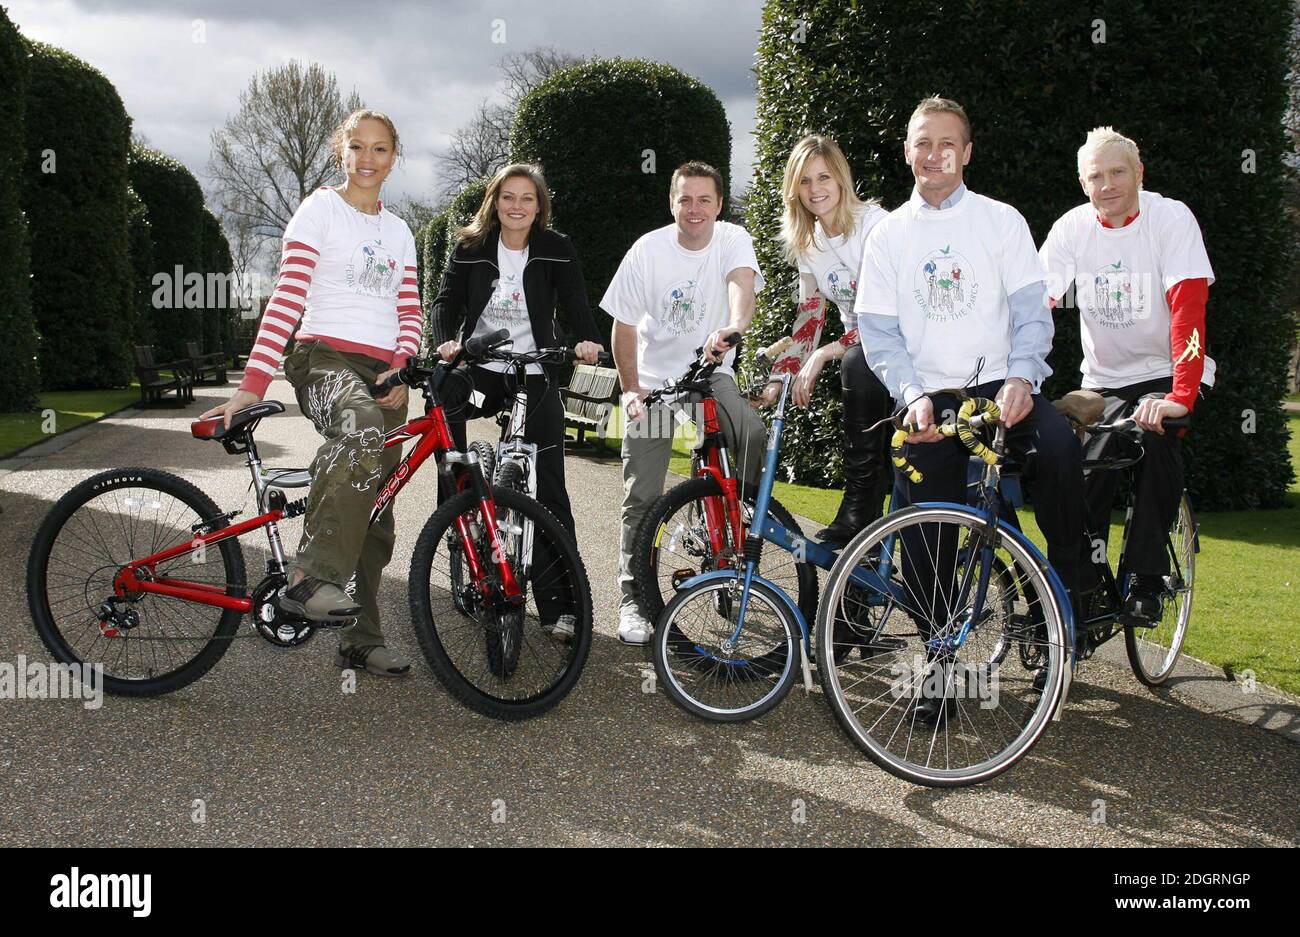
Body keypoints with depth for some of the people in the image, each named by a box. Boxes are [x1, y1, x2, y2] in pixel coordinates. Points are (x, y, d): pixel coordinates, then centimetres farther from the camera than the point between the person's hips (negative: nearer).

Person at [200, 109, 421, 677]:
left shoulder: (398, 232, 20)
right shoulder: (320, 210, 3)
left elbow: (409, 312, 15)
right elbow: (287, 297, -8)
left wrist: (400, 370, -6)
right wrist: (253, 383, -17)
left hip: (382, 374, 6)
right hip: (324, 356, -6)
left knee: (375, 516, 5)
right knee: (360, 428, -40)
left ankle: (361, 641, 15)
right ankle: (312, 578, -38)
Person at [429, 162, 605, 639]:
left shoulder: (557, 251, -1)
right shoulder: (471, 247, 1)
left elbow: (576, 304, -7)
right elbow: (445, 301, -5)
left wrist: (588, 340, -28)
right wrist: (445, 340, -26)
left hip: (536, 376, -2)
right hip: (479, 369, 2)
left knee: (548, 491, -6)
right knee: (442, 402, -28)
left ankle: (559, 607, -4)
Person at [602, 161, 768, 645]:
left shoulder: (733, 240, -10)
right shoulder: (648, 250, -10)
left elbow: (741, 281, -32)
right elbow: (624, 326, -4)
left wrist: (734, 325, -54)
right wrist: (631, 390, -10)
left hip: (712, 373, 0)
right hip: (654, 380, 0)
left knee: (754, 434, -29)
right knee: (642, 497, -3)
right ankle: (632, 599, 9)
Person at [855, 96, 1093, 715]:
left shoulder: (1001, 221, 7)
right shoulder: (888, 235, 10)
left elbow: (1031, 311, 0)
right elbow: (878, 332, 3)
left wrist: (1020, 378, -19)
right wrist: (914, 397, -15)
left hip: (1002, 385, -1)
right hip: (930, 395, 1)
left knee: (1060, 448, -31)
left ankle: (1071, 583, -8)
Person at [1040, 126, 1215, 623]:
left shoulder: (1172, 218, -15)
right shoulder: (1072, 227, -6)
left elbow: (1188, 307, -25)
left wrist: (1181, 395, -36)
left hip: (1165, 373, -2)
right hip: (1103, 378, 3)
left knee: (1154, 440, -30)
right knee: (1092, 467, -19)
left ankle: (1147, 582, -18)